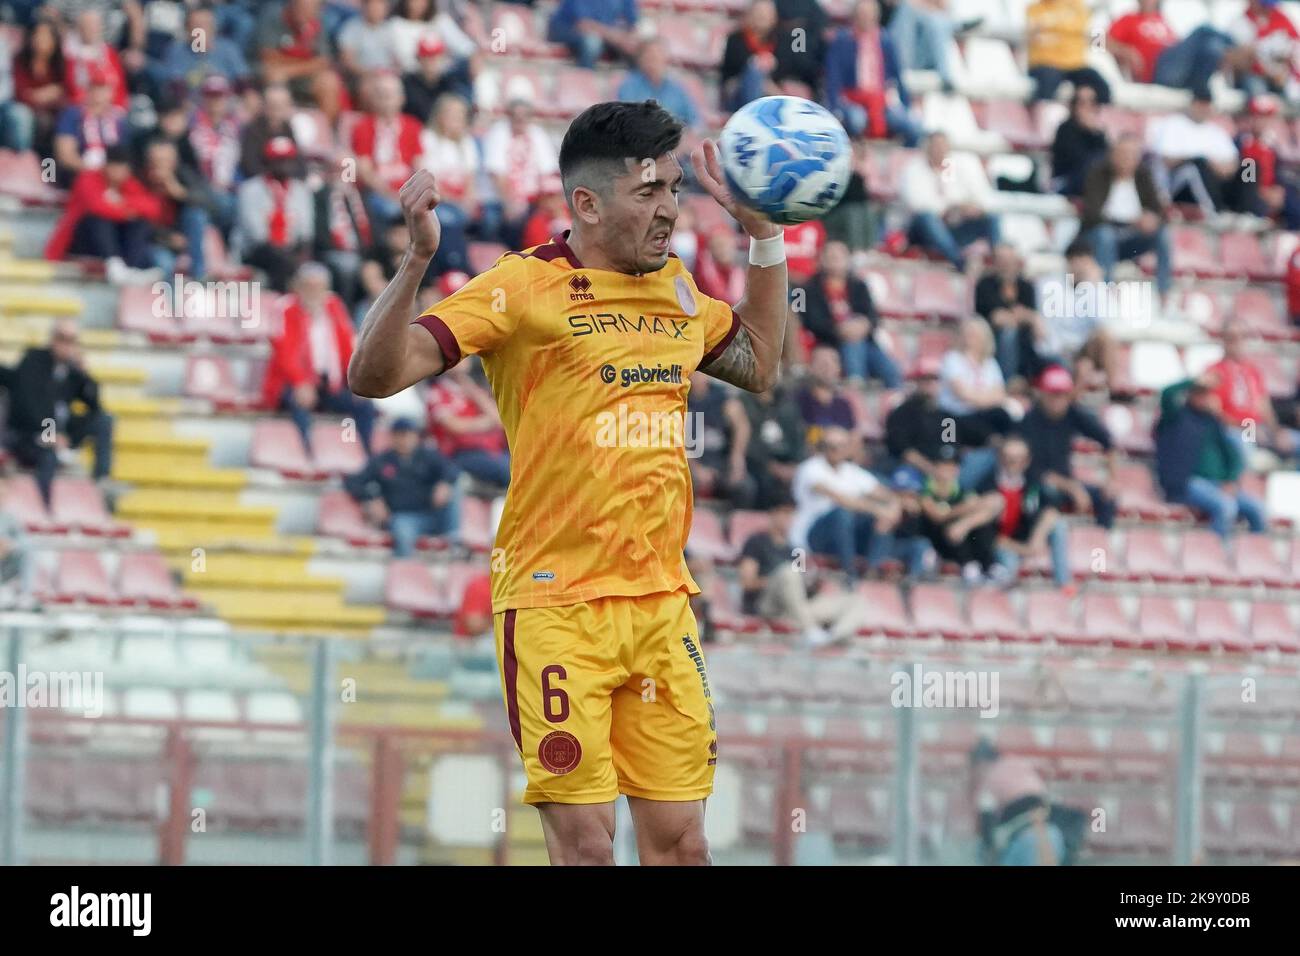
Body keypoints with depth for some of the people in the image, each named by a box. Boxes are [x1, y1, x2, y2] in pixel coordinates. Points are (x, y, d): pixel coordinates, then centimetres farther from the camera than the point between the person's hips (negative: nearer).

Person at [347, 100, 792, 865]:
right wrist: (416, 260, -26)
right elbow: (375, 374, -11)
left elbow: (759, 365, 32)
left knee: (680, 842, 3)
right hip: (557, 606, -6)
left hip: (663, 603, 6)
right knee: (585, 844, -10)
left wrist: (764, 236, 23)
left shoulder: (677, 289, 13)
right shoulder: (525, 286, -6)